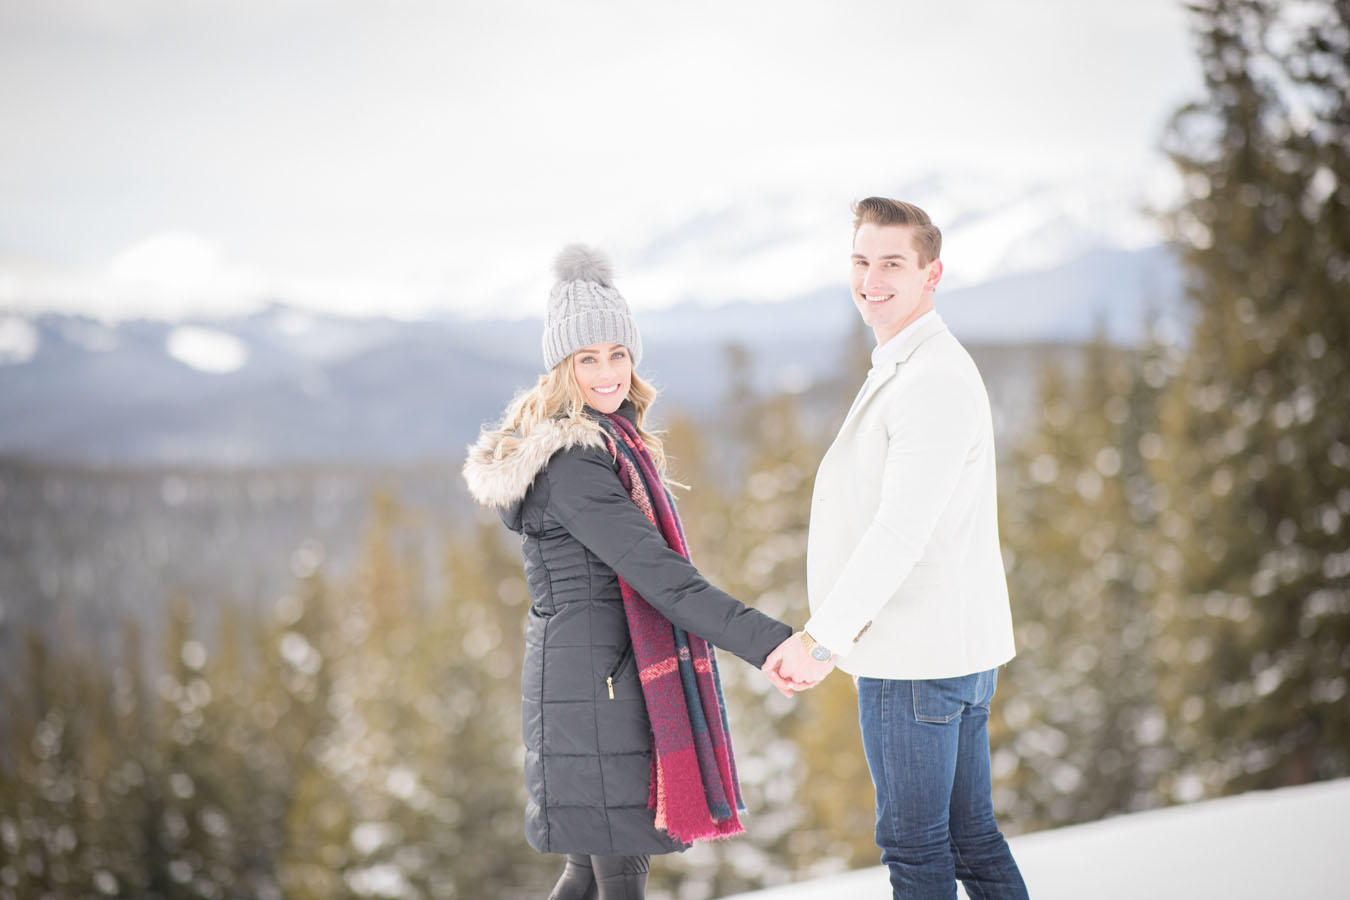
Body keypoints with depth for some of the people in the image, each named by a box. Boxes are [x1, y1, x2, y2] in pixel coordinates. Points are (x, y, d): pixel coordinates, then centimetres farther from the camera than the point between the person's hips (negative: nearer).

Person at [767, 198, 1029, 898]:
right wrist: (841, 633, 20)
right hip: (954, 649, 10)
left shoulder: (934, 379, -16)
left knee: (914, 843, -1)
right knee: (970, 838, 14)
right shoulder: (903, 370, 18)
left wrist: (821, 638, -20)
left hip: (919, 657, -10)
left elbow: (902, 530, -22)